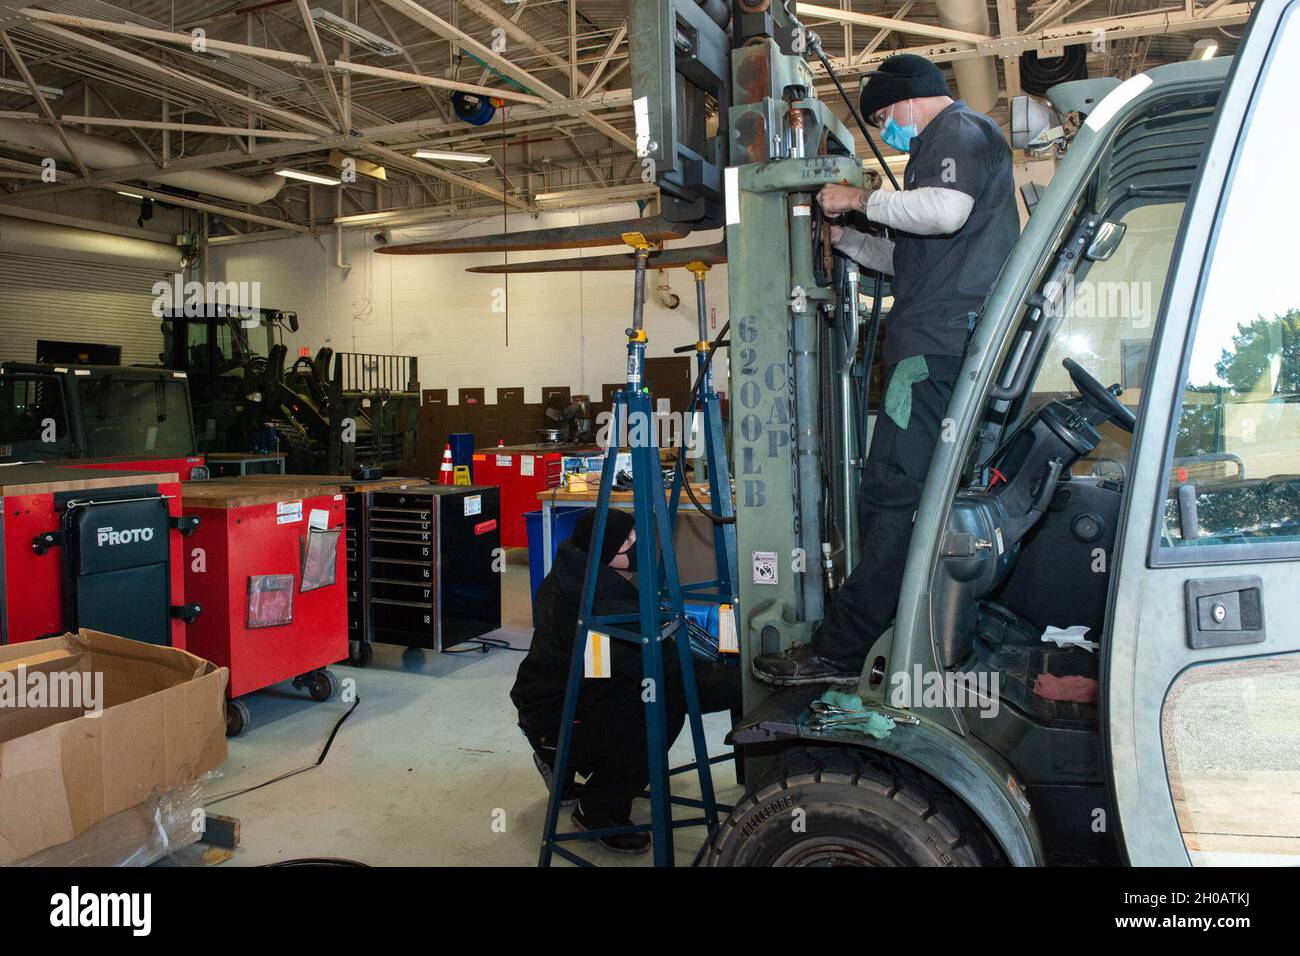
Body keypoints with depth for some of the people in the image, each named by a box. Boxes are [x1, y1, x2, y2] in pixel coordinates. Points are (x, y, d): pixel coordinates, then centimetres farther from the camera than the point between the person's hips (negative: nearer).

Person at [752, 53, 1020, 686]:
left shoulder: (958, 130, 2)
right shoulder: (948, 146, 33)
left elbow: (946, 210, -21)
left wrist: (862, 200, -9)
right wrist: (848, 238, 30)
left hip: (941, 344, -11)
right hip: (952, 346, 11)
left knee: (891, 496, -15)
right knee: (918, 498, 9)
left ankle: (840, 651, -15)